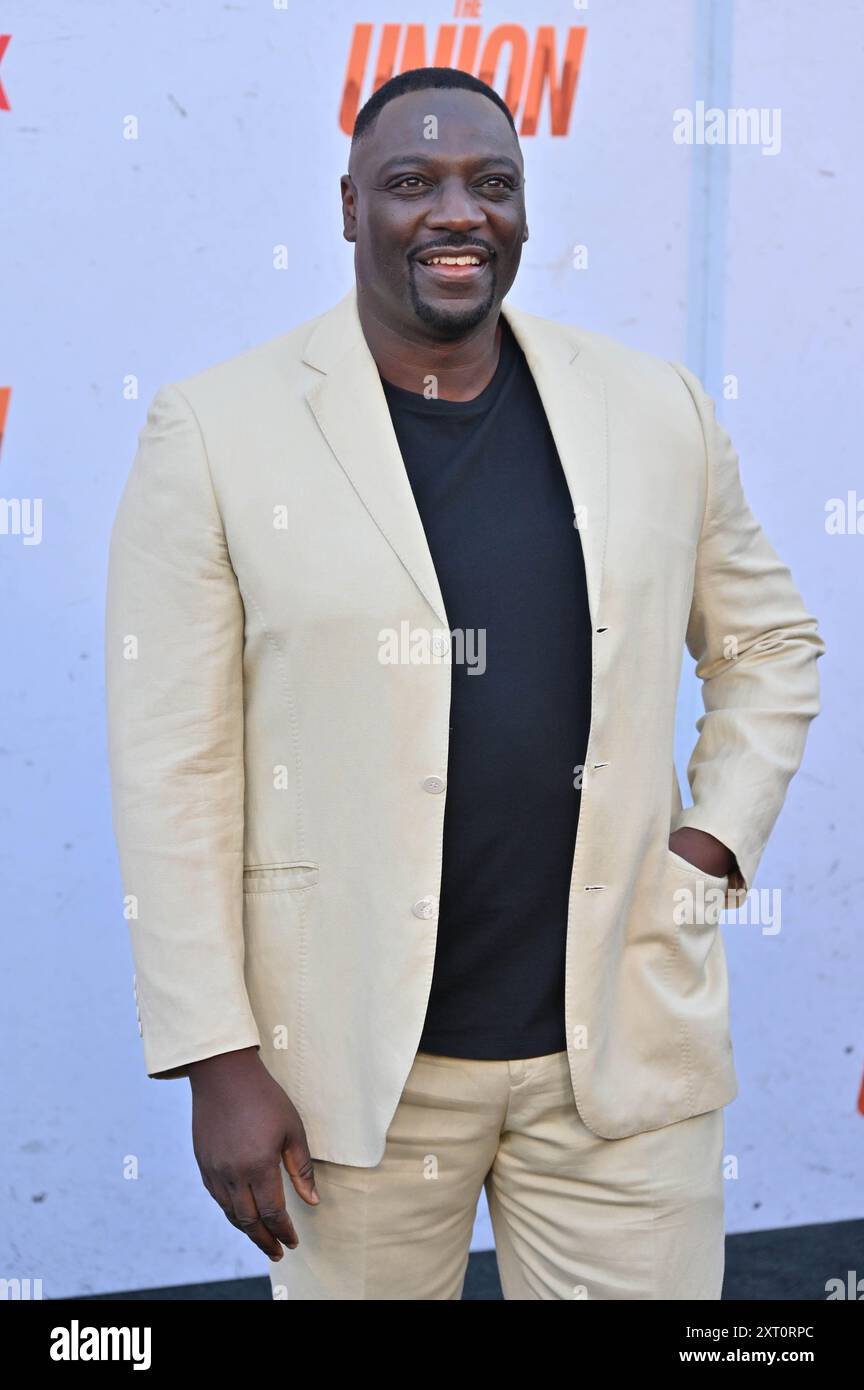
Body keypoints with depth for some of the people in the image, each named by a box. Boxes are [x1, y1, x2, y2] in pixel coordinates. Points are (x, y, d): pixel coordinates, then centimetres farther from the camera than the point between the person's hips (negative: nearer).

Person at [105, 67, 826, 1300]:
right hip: (352, 1058, -2)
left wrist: (718, 839, 4)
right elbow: (172, 770, -7)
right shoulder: (216, 431, -6)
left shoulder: (658, 409, 3)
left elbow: (767, 641, 18)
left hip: (624, 1046, 3)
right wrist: (217, 1059, -8)